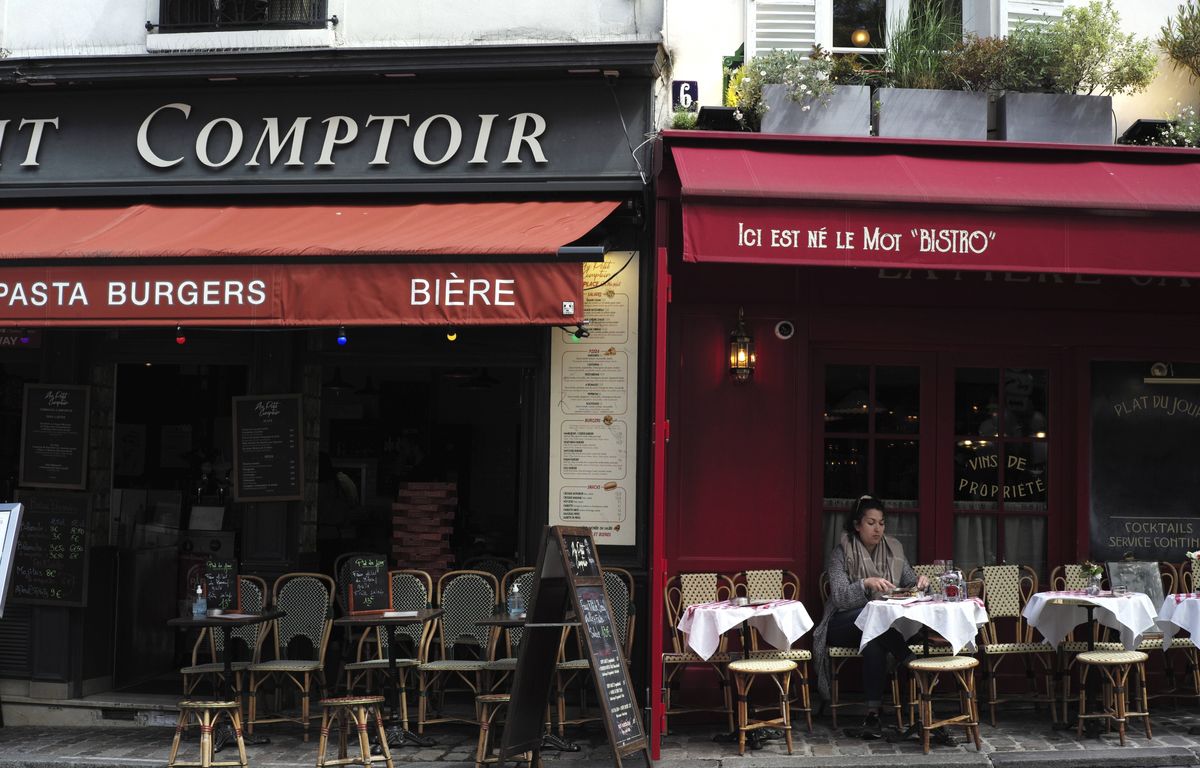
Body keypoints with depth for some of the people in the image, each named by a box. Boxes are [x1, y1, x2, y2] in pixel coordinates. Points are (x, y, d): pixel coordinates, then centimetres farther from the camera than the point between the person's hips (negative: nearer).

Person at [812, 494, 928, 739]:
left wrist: (919, 581, -11)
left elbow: (909, 582, 14)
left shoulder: (893, 548, 9)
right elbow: (839, 598, -16)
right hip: (844, 624, -3)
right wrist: (866, 584, -34)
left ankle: (873, 713, -40)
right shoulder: (841, 553, -5)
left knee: (874, 642, -36)